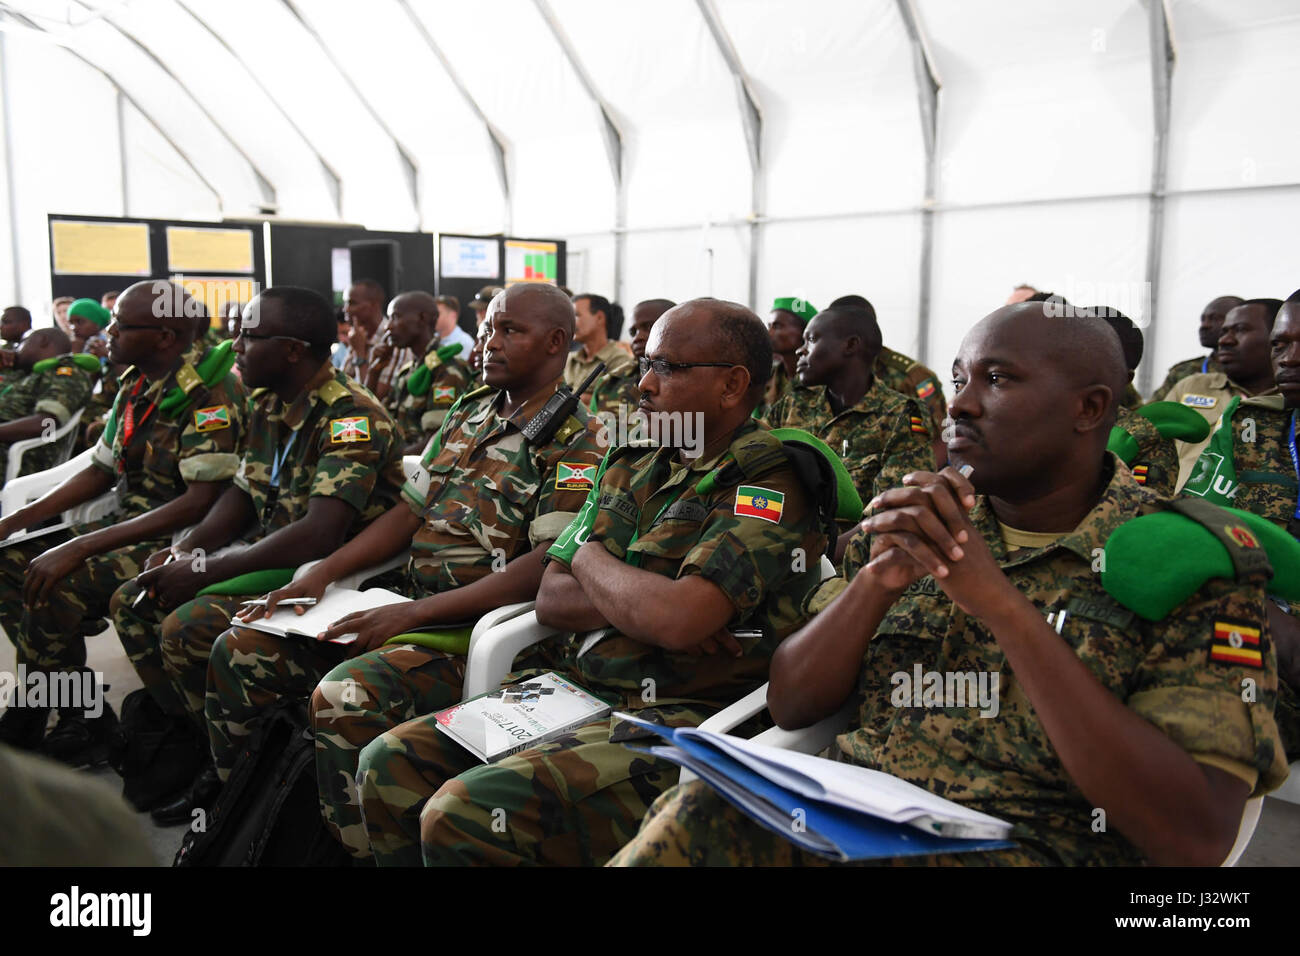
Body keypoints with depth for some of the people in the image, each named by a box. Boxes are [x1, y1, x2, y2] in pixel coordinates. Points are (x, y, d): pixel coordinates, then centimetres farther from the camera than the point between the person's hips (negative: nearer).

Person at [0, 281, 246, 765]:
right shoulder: (136, 385, 10)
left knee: (53, 589, -24)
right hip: (129, 526, 9)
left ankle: (83, 722, -1)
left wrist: (79, 548, -25)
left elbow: (202, 502, -25)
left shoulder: (210, 392, -18)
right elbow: (101, 471, 18)